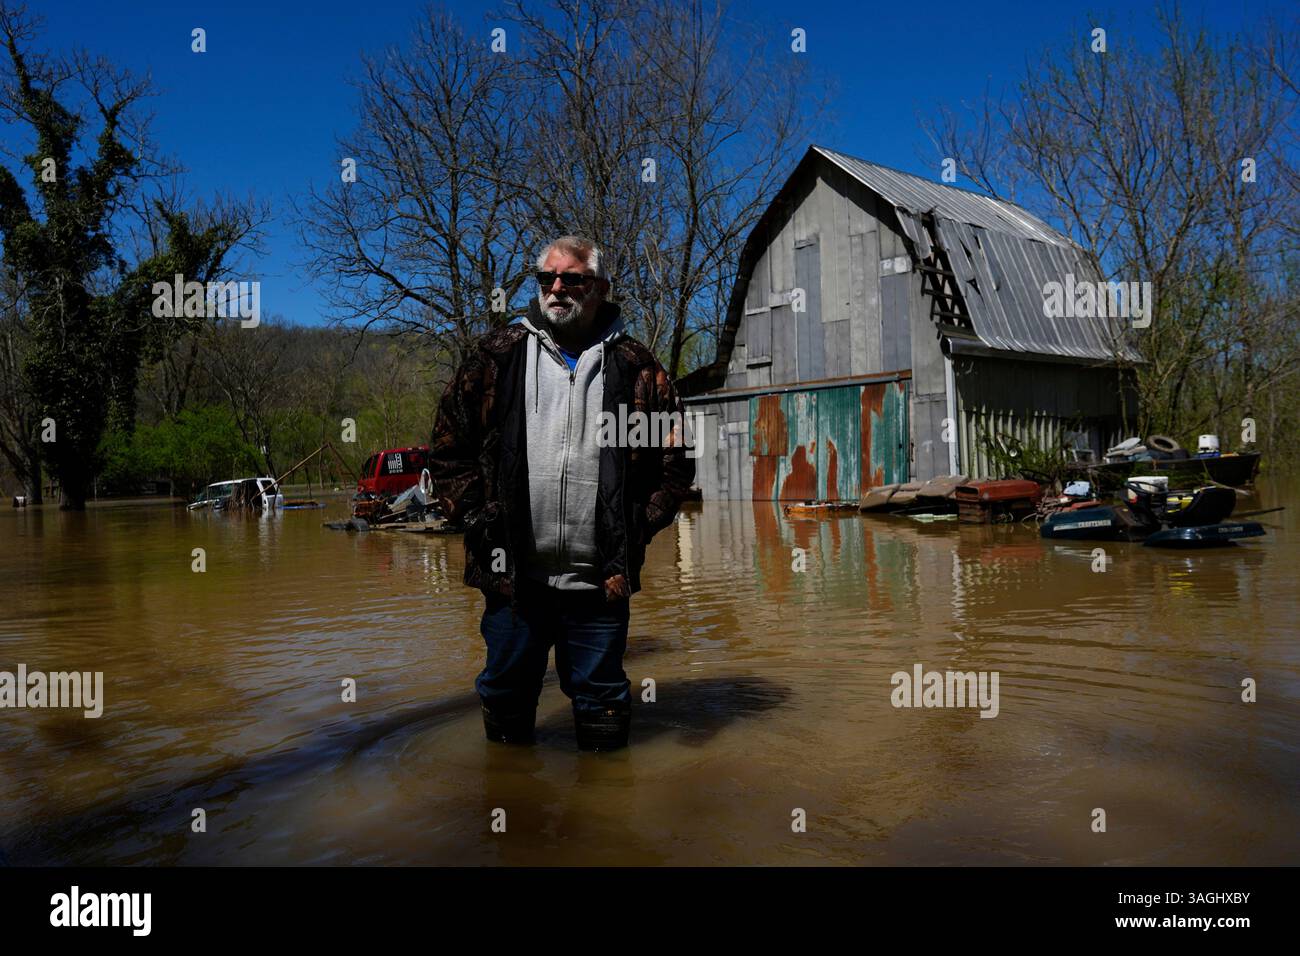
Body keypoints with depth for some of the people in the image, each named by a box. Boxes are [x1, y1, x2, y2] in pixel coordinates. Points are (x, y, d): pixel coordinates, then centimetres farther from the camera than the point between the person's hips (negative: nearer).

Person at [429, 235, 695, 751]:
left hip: (600, 580, -1)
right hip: (512, 574, 1)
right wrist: (477, 517, -3)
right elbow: (447, 448, 8)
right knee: (506, 699, 14)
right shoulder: (495, 357, 5)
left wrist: (637, 528, -2)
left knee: (602, 710, 11)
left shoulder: (637, 368, 4)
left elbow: (676, 458, 8)